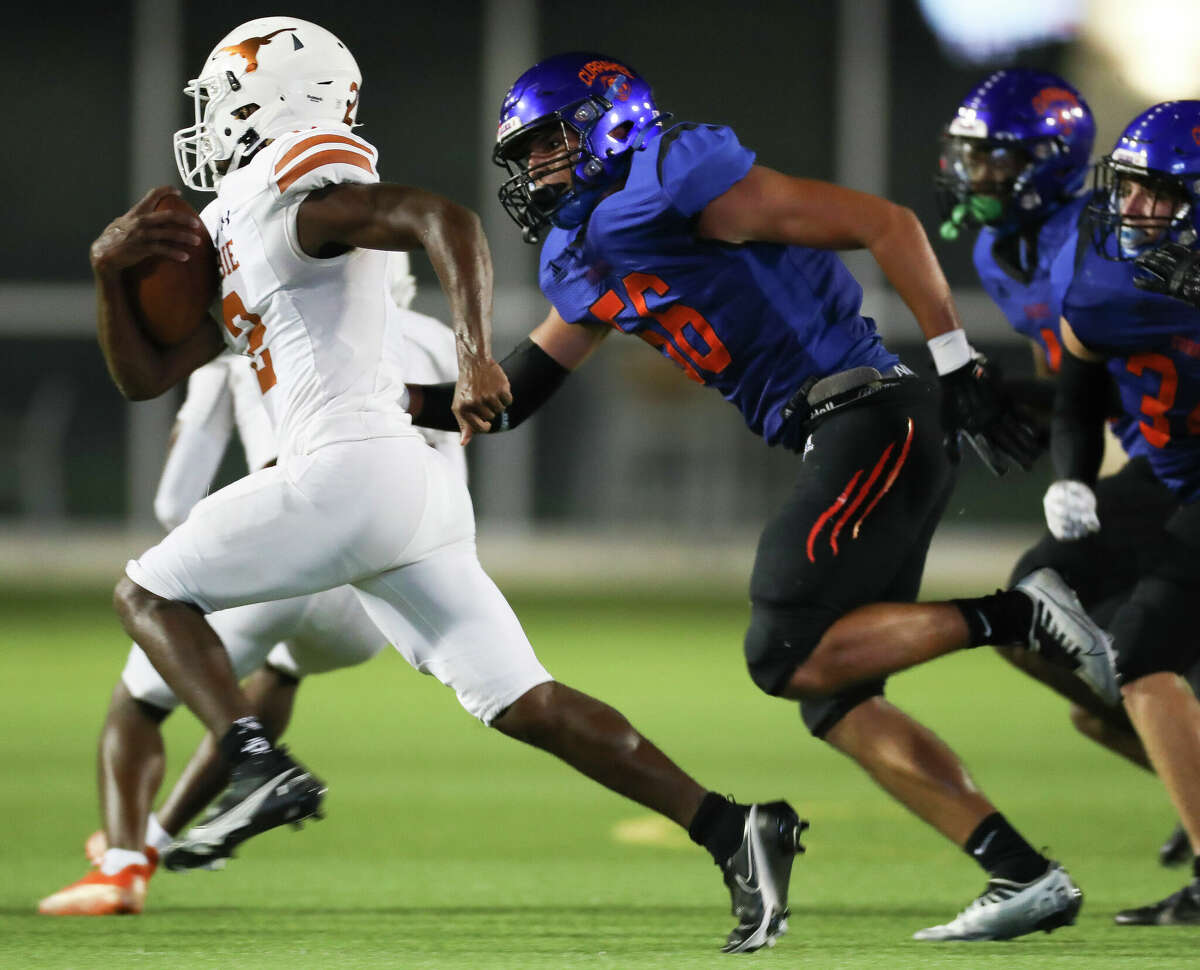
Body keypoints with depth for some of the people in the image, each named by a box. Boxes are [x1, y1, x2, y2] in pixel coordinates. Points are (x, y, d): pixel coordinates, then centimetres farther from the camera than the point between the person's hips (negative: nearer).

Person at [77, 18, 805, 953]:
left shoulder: (298, 206, -4)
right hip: (410, 489, 9)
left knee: (149, 592, 7)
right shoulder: (231, 241, 26)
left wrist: (476, 358, -32)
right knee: (523, 705, 4)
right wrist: (112, 273, 16)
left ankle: (258, 765, -14)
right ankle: (733, 830, -7)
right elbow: (144, 376, 31)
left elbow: (446, 219, -20)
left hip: (352, 470, -9)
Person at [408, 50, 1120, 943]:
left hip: (868, 421, -9)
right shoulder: (580, 262, 19)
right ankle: (1026, 877, 2)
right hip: (849, 447, 9)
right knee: (836, 702, 5)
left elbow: (887, 226, -11)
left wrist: (959, 368, -13)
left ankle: (1015, 617, -11)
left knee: (788, 657, -16)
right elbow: (512, 392, 28)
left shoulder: (677, 179, -10)